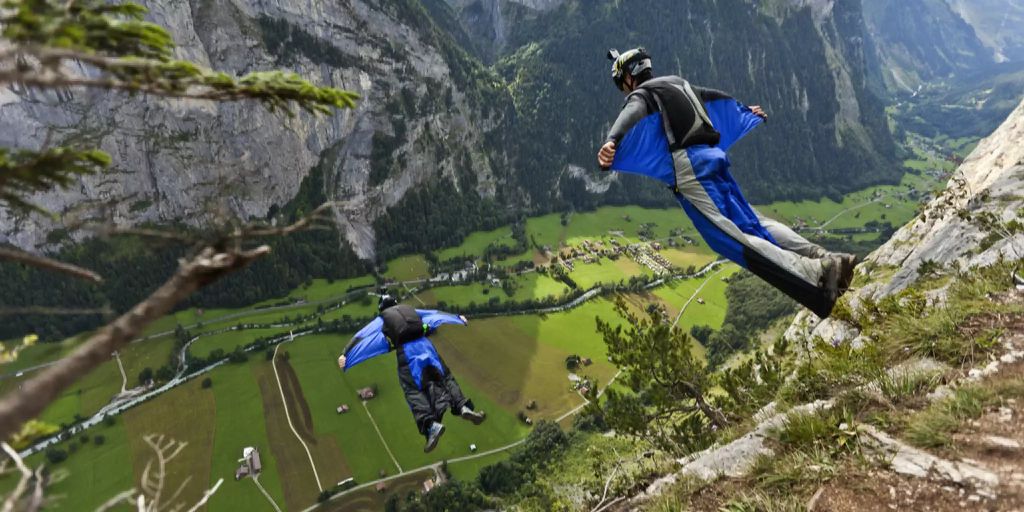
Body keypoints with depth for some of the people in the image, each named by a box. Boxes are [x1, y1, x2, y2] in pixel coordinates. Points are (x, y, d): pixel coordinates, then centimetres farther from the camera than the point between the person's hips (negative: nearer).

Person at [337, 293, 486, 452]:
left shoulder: (380, 320, 23)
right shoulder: (411, 310, 30)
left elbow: (361, 337, 13)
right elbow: (435, 313, 38)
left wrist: (345, 354, 9)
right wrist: (458, 318, 47)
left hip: (406, 351, -3)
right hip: (424, 344, 3)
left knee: (413, 391, -5)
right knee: (445, 378, 11)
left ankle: (431, 424, -25)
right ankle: (463, 407, -10)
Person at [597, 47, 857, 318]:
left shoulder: (640, 96, 5)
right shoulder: (678, 84, 28)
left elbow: (631, 116, -20)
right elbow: (718, 97, 41)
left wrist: (611, 142, -40)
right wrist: (747, 111, 59)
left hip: (688, 166, -8)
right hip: (713, 157, 8)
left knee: (730, 238, -15)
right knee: (752, 220, 10)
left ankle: (814, 274, -26)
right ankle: (826, 258, -1)